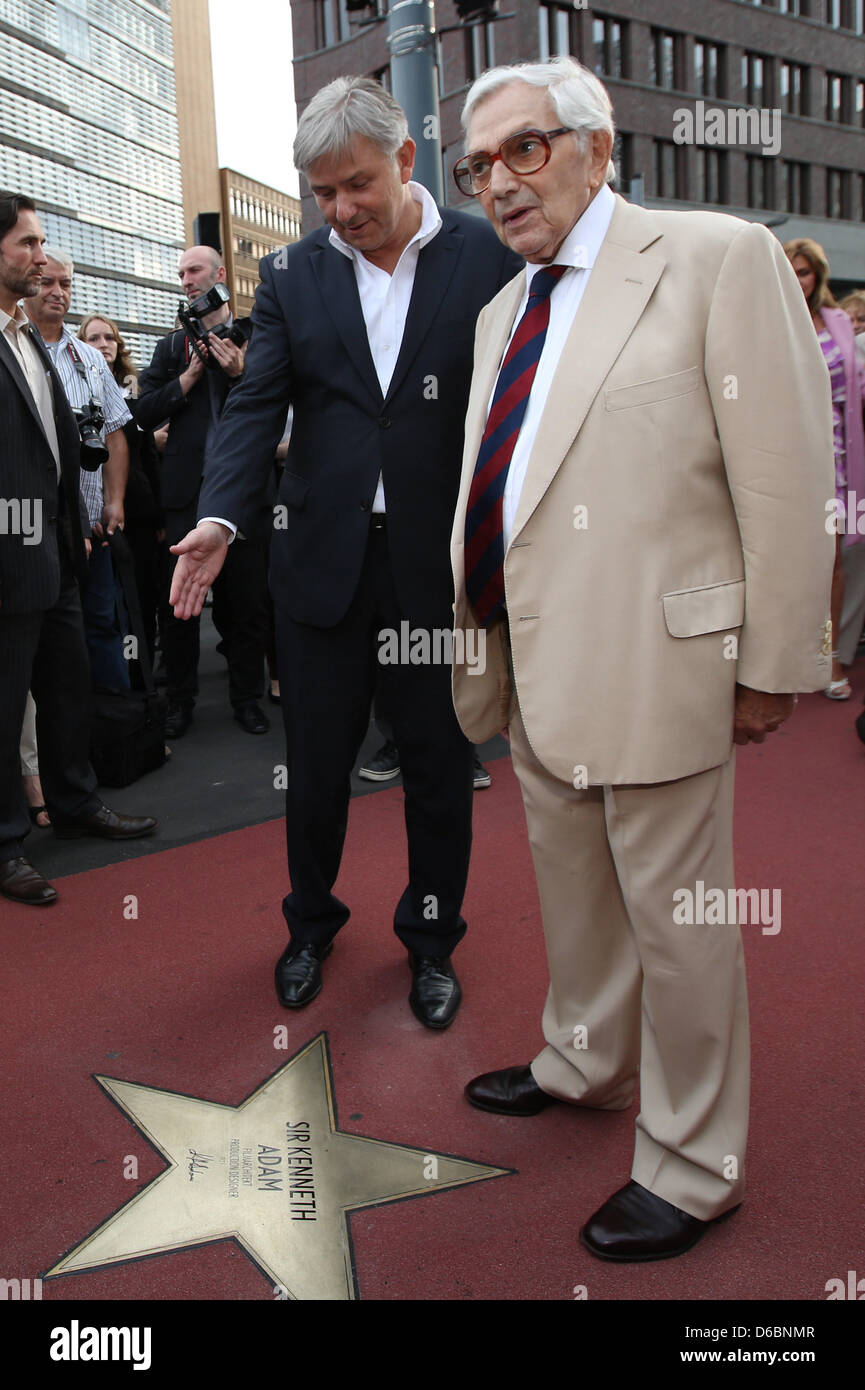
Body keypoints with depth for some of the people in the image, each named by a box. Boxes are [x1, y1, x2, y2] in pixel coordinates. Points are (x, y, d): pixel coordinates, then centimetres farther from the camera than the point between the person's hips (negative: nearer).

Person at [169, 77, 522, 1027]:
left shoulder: (486, 256, -1)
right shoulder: (290, 276, 4)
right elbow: (258, 404, -2)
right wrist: (218, 519, -19)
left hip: (443, 560, -1)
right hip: (323, 558, 2)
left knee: (438, 766, 11)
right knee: (315, 762, 12)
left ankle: (431, 940, 32)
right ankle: (310, 926, 36)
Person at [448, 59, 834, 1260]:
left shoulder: (719, 258, -8)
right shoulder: (504, 312, 14)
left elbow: (787, 474, -12)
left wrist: (773, 663, -13)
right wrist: (477, 627, 13)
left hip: (652, 662, -7)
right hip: (536, 666, 7)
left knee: (677, 921, 5)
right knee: (573, 892, 22)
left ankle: (693, 1169, 24)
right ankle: (586, 1062, 46)